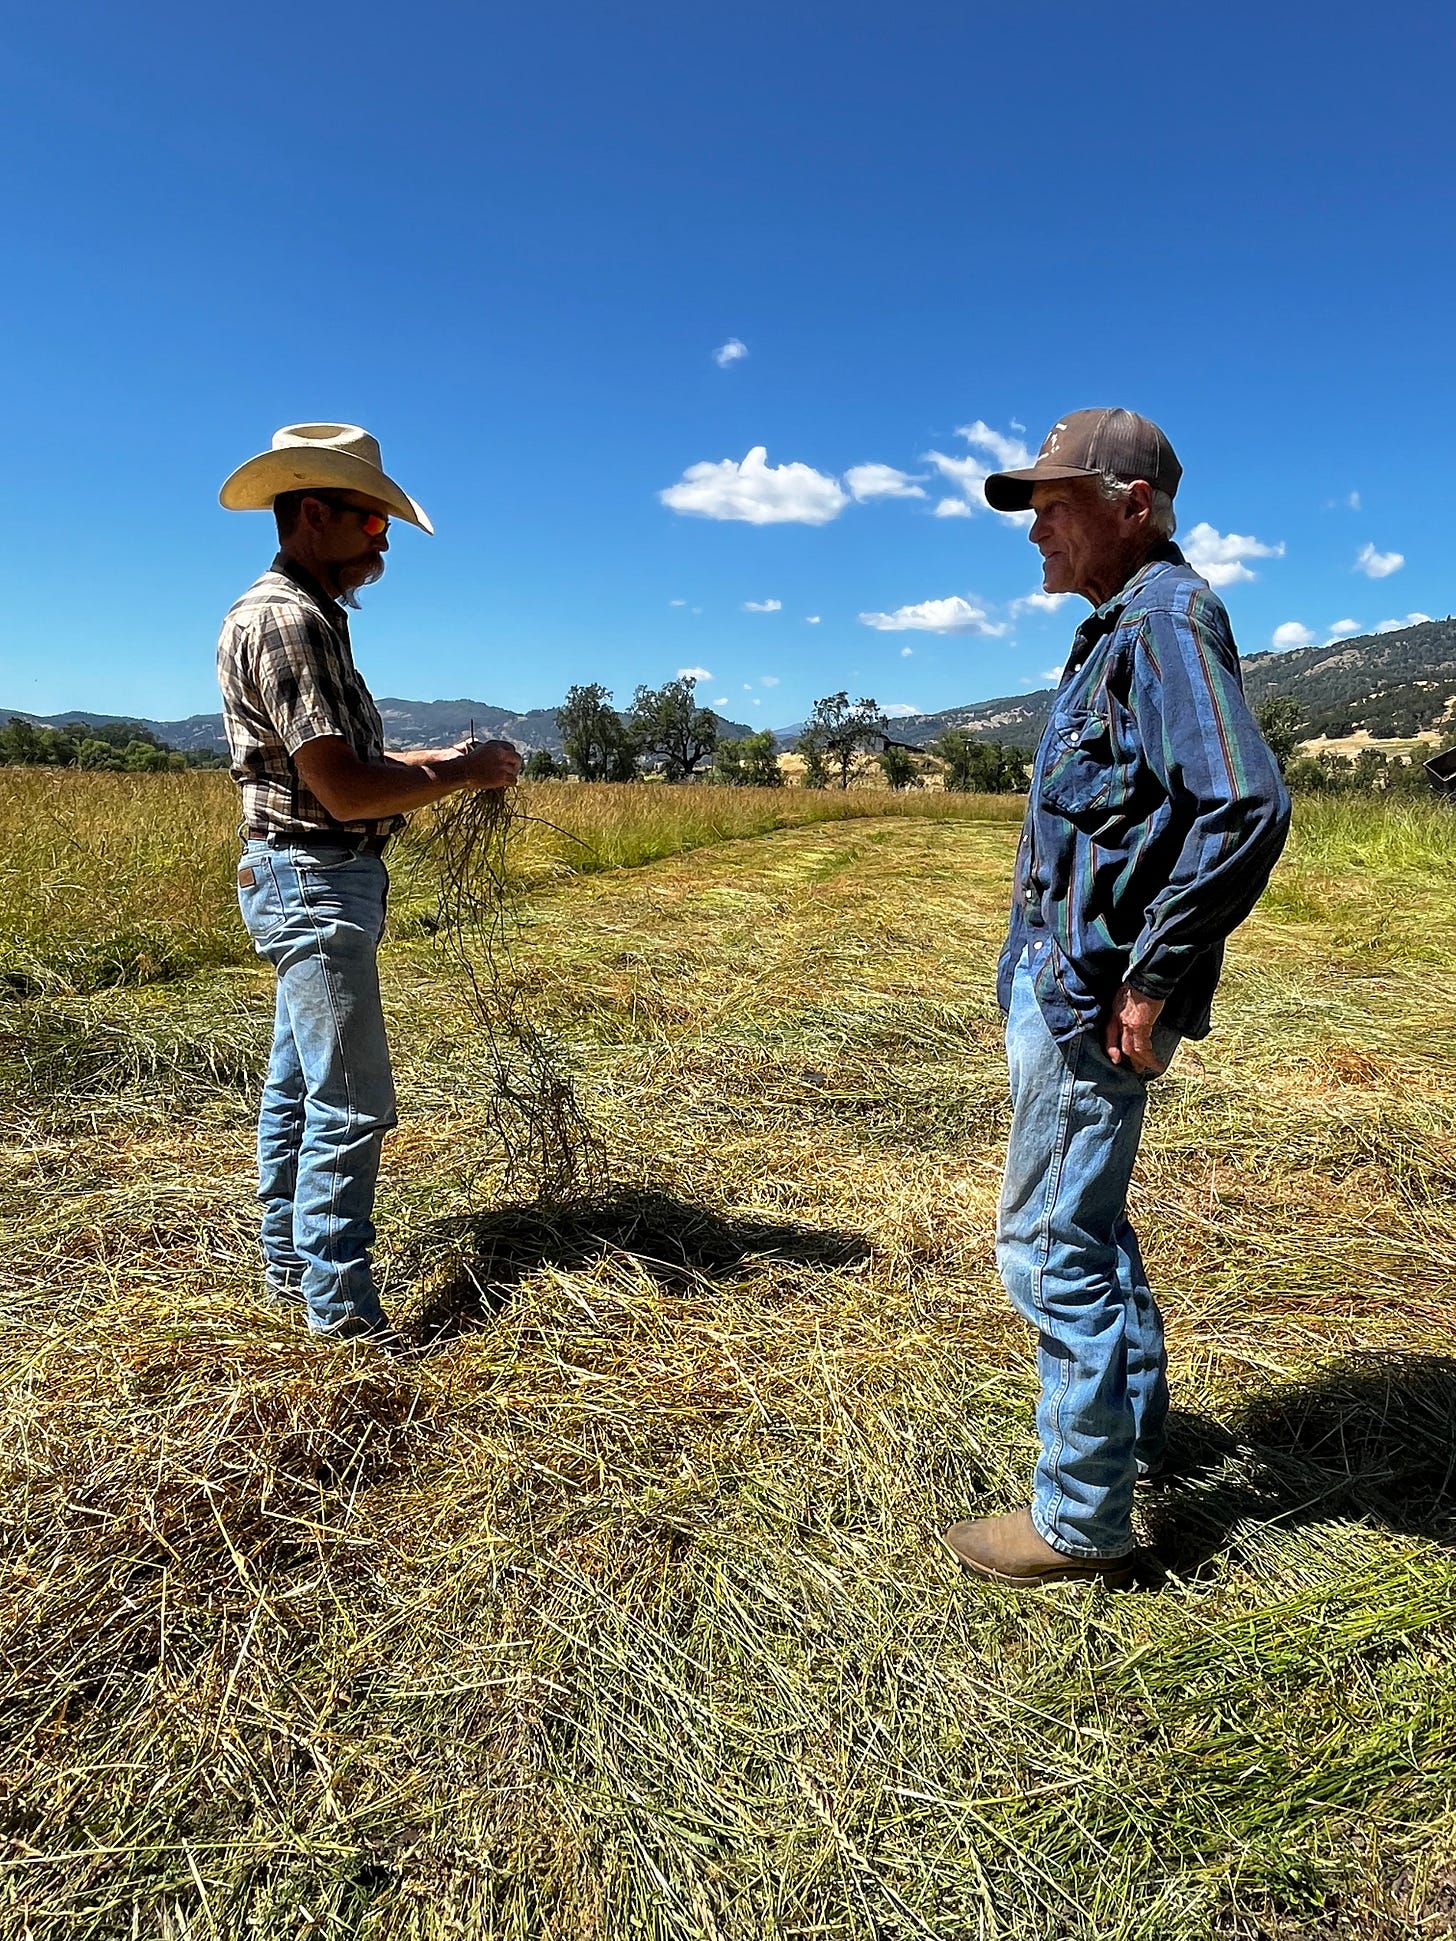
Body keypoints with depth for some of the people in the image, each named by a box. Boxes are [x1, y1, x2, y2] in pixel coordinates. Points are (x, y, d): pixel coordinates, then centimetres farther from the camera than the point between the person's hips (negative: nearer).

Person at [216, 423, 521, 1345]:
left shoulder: (311, 615, 16)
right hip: (313, 878, -11)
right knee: (351, 1103, -7)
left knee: (298, 1084, 17)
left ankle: (291, 1263, 30)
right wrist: (465, 774, -13)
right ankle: (342, 1309, 3)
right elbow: (343, 789, -24)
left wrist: (434, 759, 10)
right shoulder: (283, 618, -17)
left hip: (317, 879, 11)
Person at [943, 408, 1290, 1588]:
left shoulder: (1167, 617, -14)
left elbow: (1247, 807, -27)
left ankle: (1082, 1518, 13)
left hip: (1090, 998, -11)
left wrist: (1153, 979, -23)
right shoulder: (1122, 627, 16)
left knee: (1051, 1242, -2)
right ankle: (1134, 1429, 39)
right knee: (1090, 1218, 22)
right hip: (1066, 982, 11)